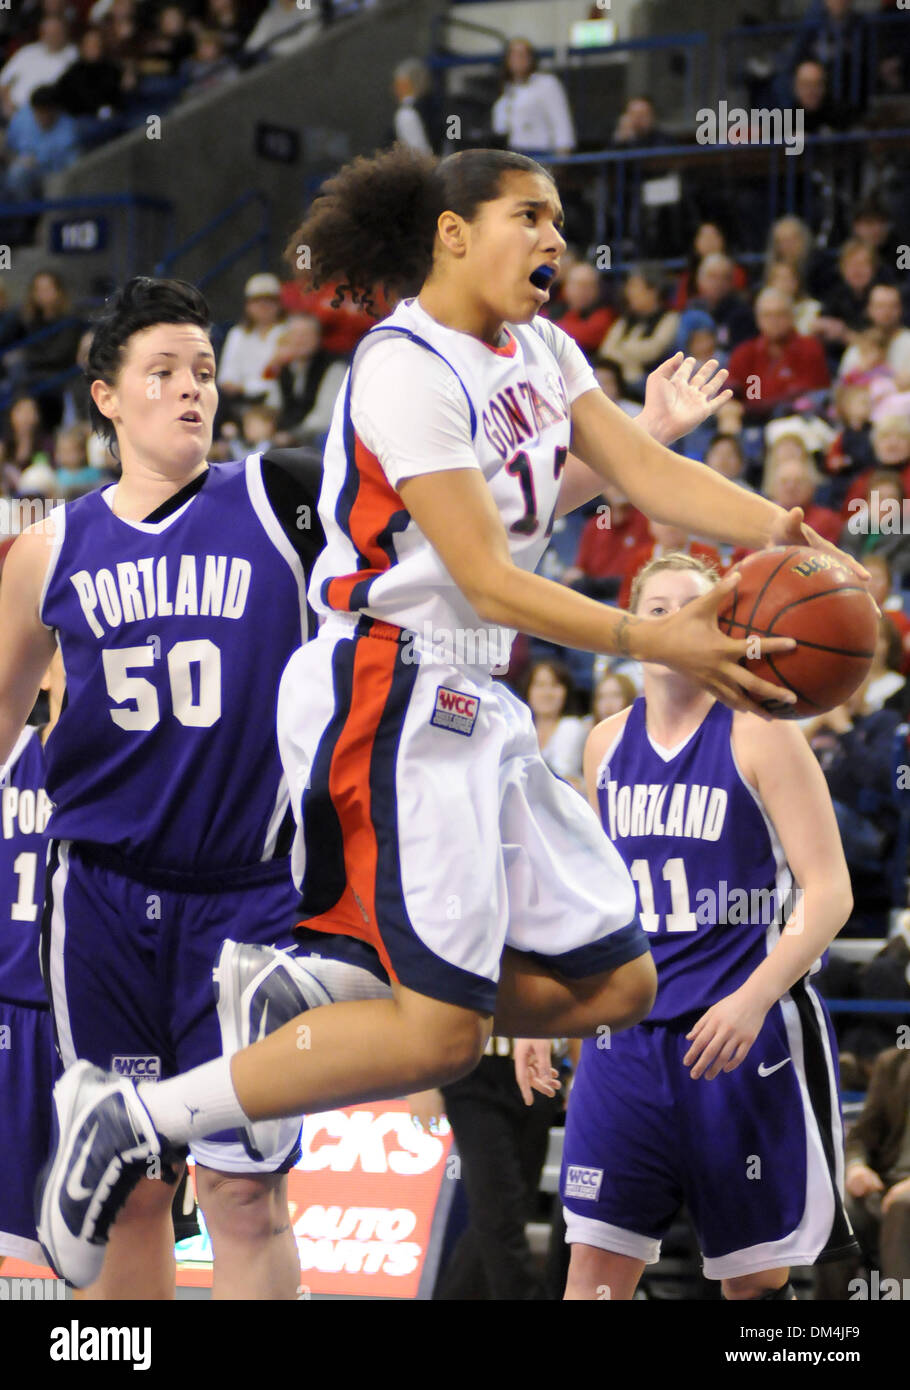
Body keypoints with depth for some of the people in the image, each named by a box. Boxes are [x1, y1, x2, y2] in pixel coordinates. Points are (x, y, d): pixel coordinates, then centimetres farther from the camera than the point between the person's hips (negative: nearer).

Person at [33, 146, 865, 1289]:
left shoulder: (537, 350, 13)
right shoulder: (405, 368, -15)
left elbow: (645, 470, 5)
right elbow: (487, 581, -19)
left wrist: (776, 529, -12)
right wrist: (654, 642, -27)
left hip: (476, 709, 10)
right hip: (387, 703, -10)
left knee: (615, 985, 8)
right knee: (442, 1031, -17)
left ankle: (293, 995, 11)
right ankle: (133, 1120, -10)